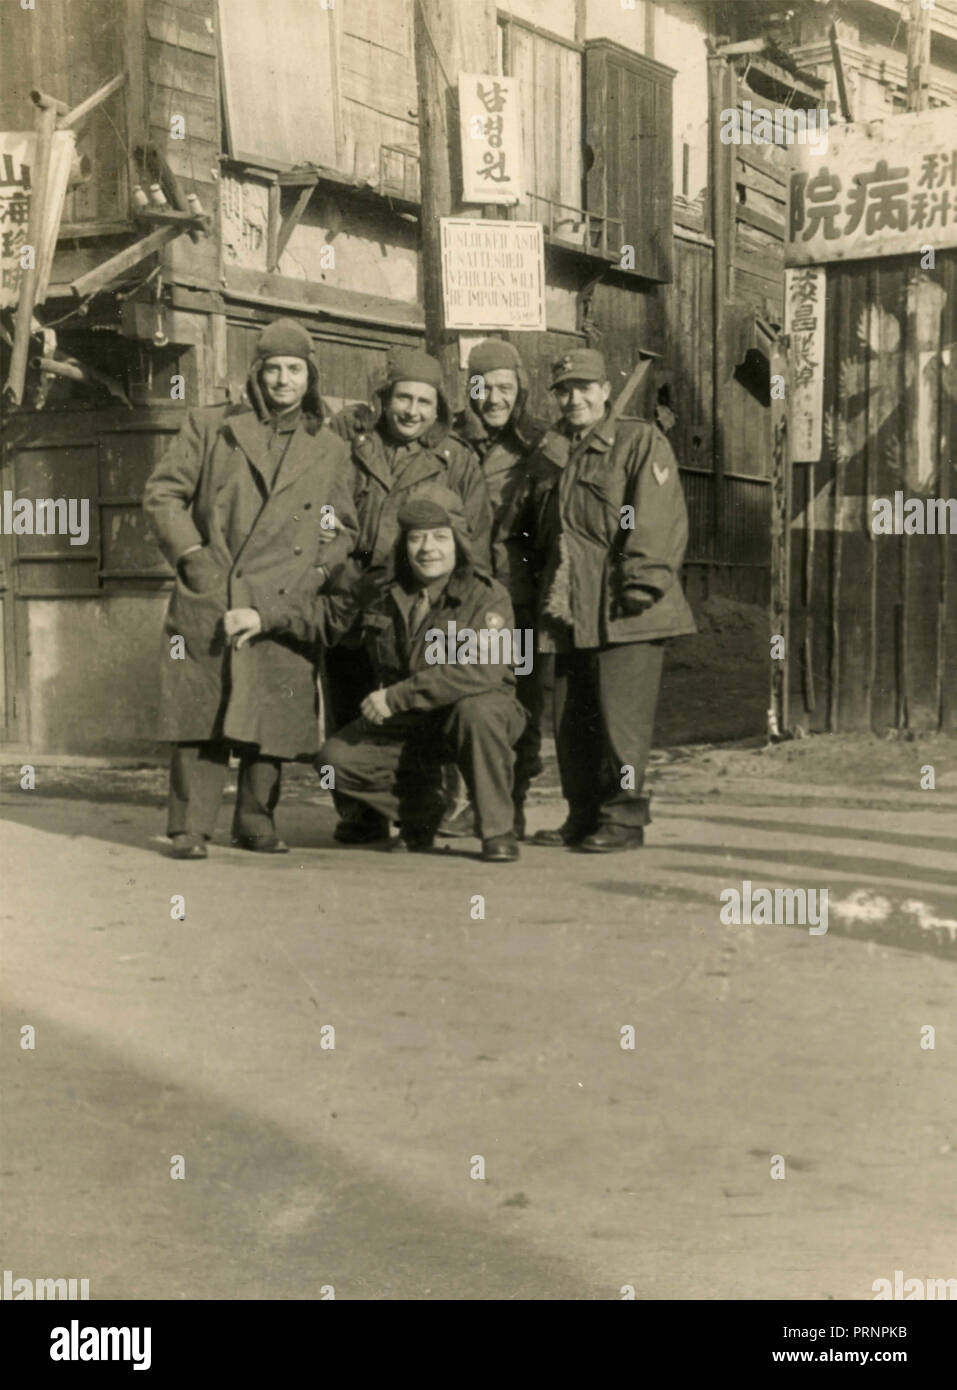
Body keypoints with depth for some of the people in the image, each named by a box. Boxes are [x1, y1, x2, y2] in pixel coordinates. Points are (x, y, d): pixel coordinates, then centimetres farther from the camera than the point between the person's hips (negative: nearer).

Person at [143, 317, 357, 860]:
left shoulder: (331, 450, 14)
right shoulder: (209, 428, 9)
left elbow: (347, 528, 20)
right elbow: (163, 494, 7)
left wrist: (320, 571, 4)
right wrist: (192, 556, -3)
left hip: (285, 607, 2)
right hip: (207, 602, -1)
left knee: (272, 721, 2)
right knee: (201, 714, -4)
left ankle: (257, 821, 15)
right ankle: (191, 826, 2)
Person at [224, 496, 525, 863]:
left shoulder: (486, 596, -19)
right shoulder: (382, 589, -1)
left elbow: (479, 669, -33)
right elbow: (327, 611, 14)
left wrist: (396, 696, -31)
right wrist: (265, 617, -2)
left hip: (478, 719, -5)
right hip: (406, 725, 5)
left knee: (477, 708, -39)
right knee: (337, 758, -13)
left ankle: (497, 830, -20)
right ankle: (419, 810, 14)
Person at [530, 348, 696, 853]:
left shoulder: (641, 442, 0)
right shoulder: (553, 456, 20)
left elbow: (657, 522, -9)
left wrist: (639, 584, -17)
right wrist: (550, 595, 15)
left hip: (624, 614, -7)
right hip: (571, 614, 7)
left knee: (620, 715, -9)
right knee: (570, 721, 8)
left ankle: (623, 819, 0)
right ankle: (583, 817, 18)